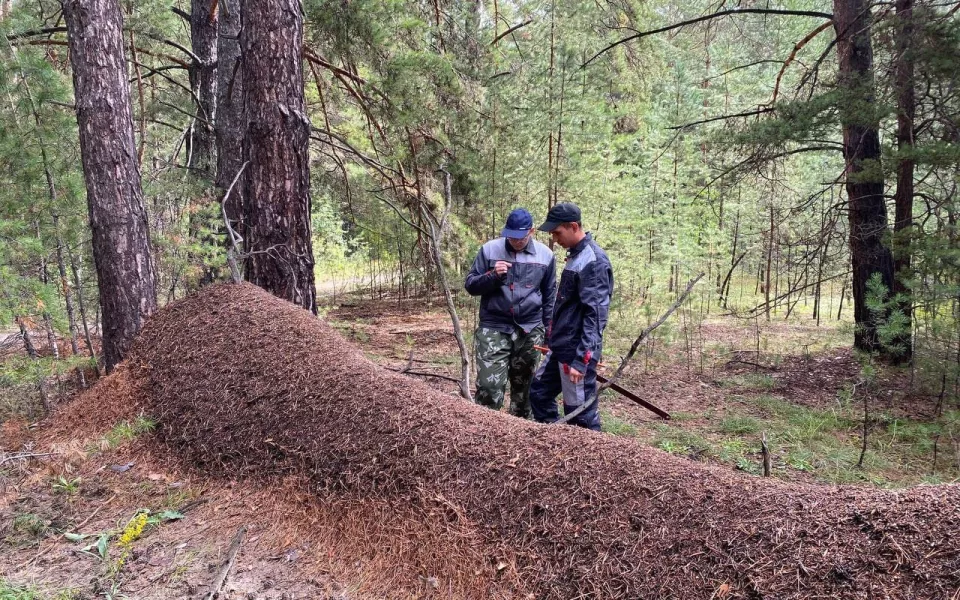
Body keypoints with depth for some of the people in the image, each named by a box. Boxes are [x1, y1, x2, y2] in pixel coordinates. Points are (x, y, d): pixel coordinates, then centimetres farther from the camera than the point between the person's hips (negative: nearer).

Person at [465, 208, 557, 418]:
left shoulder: (545, 255, 4)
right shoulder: (489, 249, -1)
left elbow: (550, 297, 12)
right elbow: (470, 285, 2)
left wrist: (549, 331, 10)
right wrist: (492, 275, -16)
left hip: (530, 332, 2)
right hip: (493, 329, -2)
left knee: (524, 388, 12)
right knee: (489, 387, -11)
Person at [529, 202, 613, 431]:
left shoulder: (593, 261, -18)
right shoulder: (576, 255, 11)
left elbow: (595, 316, -23)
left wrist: (581, 360, -25)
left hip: (576, 353, -10)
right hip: (560, 348, 10)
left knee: (580, 415, -1)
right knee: (539, 394, 18)